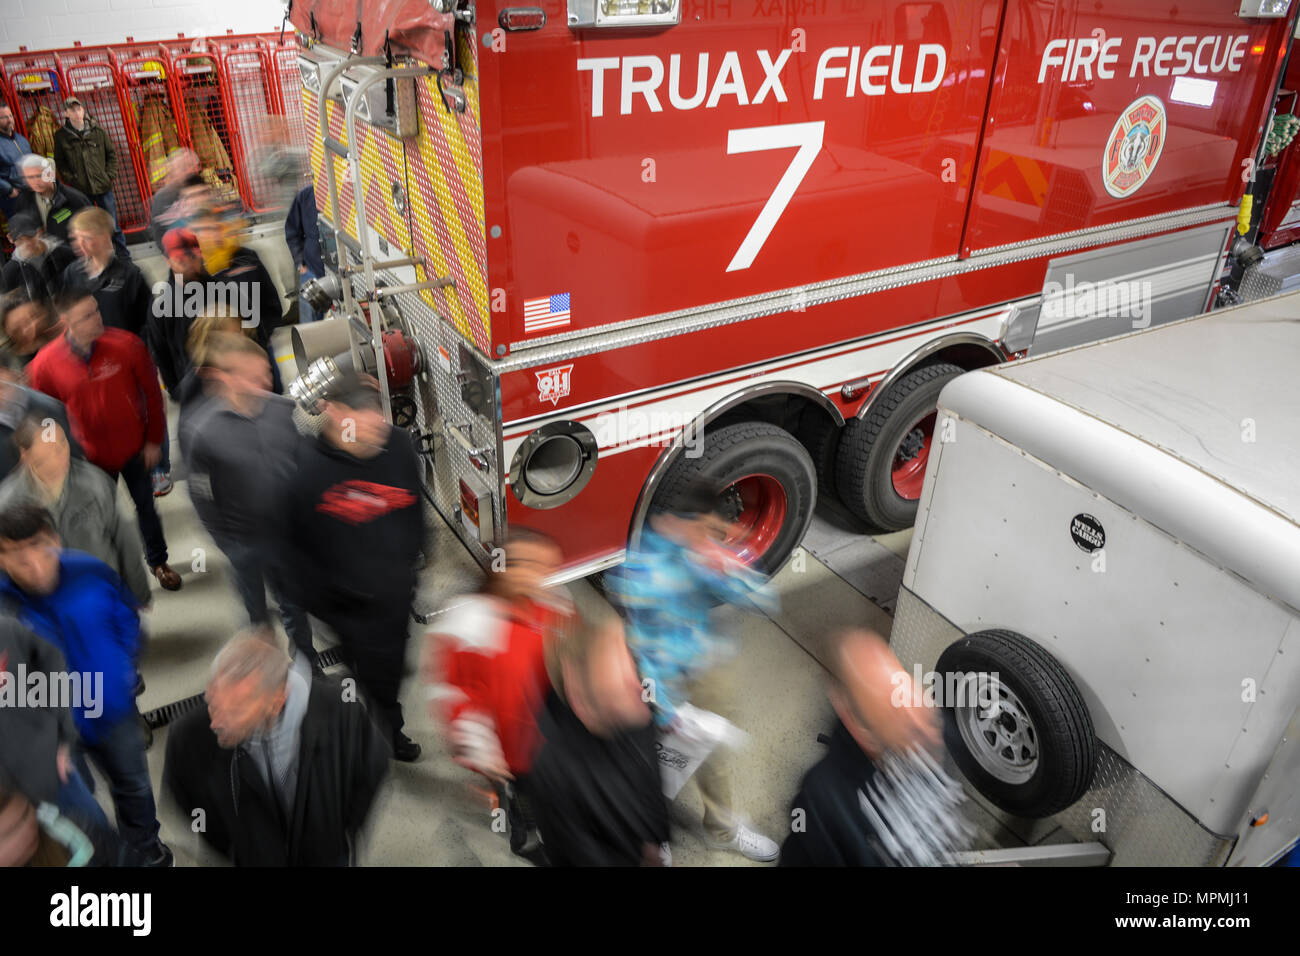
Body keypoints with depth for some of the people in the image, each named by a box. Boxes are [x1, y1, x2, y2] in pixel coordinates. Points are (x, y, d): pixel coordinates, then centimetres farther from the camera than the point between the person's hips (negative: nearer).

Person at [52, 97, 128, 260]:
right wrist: (70, 178, -6)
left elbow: (112, 154, 8)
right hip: (80, 190, 0)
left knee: (113, 224, 5)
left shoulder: (98, 130, 1)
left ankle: (123, 255, 19)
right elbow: (59, 162, 5)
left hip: (103, 186, 0)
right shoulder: (61, 135, 0)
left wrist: (110, 175, -1)